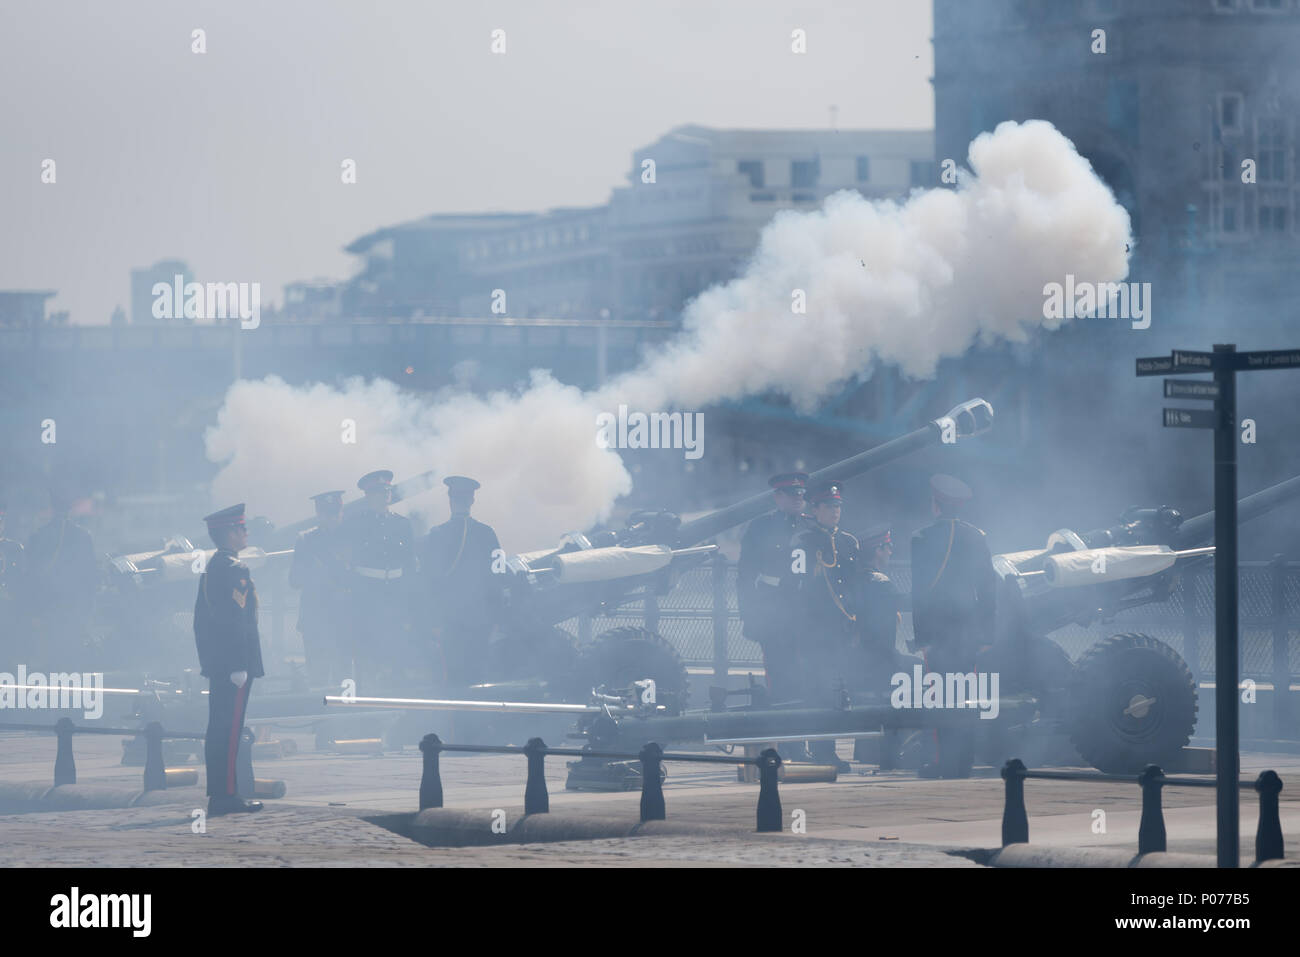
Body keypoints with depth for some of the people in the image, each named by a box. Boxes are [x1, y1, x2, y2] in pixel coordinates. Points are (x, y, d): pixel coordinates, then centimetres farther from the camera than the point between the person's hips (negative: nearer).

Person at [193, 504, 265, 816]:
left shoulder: (210, 567, 16)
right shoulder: (234, 569, -14)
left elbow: (202, 616, 19)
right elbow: (233, 620, -20)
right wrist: (239, 666, -20)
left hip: (215, 662, 10)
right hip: (233, 661, -10)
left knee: (219, 729, 11)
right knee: (230, 729, -9)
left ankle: (217, 795, 14)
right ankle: (226, 795, -9)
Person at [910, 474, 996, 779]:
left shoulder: (923, 539, -7)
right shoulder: (976, 537, 8)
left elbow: (917, 589, -7)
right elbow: (988, 585, 11)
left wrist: (919, 631, -5)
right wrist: (985, 631, 15)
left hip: (938, 628, -5)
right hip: (969, 628, 5)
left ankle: (946, 762, -7)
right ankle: (964, 762, 10)